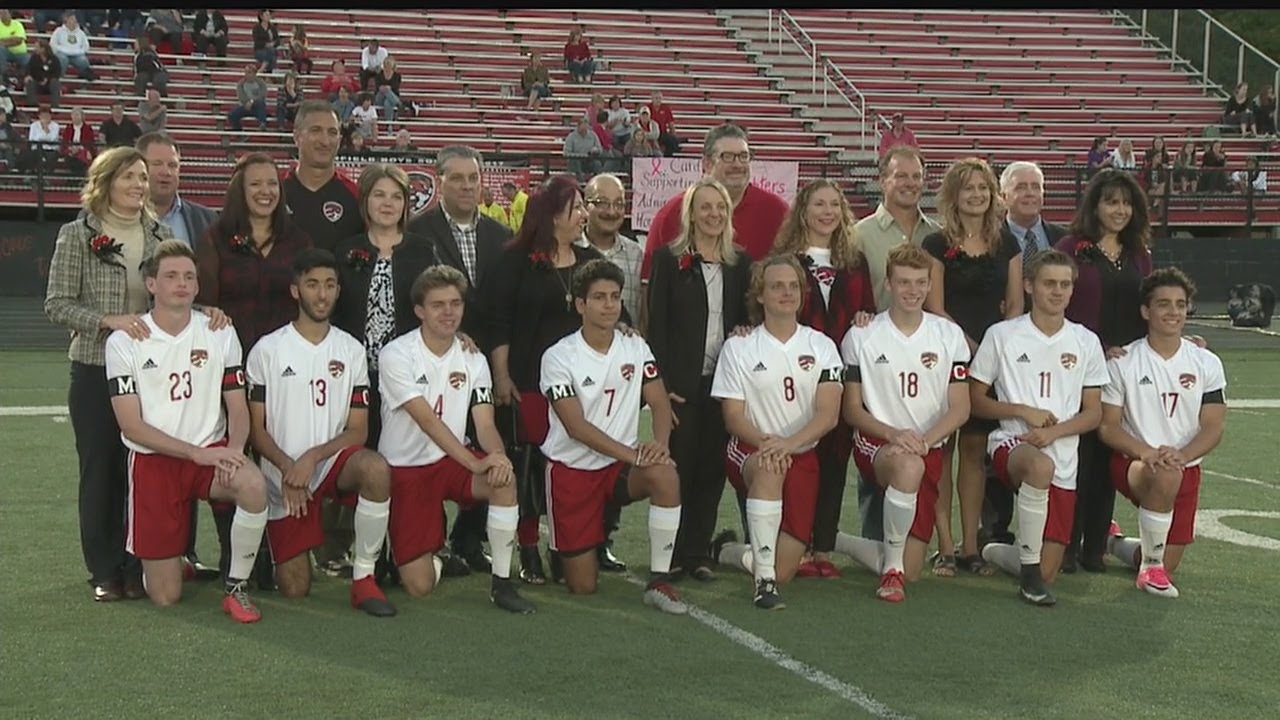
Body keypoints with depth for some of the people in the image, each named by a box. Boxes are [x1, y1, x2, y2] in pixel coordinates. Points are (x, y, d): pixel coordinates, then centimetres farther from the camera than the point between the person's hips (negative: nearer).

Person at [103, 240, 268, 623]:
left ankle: (237, 587, -15)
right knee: (166, 596, -5)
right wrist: (196, 452, -18)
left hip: (212, 453, 2)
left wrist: (234, 449, -18)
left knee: (254, 485, -36)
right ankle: (167, 562, 34)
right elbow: (131, 426, -8)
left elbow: (238, 407, 5)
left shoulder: (220, 333, 5)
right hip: (153, 461, -2)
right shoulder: (123, 342, -3)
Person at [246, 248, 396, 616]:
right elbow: (256, 428, -1)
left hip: (334, 461, 1)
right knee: (295, 590, -5)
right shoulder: (267, 349, -2)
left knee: (376, 469, -36)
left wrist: (312, 457, -16)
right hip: (283, 476, -1)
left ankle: (363, 578, -21)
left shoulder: (351, 350, 4)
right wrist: (288, 468, -16)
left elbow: (357, 430, 0)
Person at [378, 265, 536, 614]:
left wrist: (497, 454, -29)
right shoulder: (396, 356, -13)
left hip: (452, 462, 4)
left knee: (504, 479, -31)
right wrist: (475, 463, -33)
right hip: (405, 468, -4)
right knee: (420, 586, -12)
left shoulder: (472, 360, 4)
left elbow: (485, 423, -5)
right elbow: (427, 420, -23)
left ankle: (501, 583, -17)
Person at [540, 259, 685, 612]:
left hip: (620, 465, 3)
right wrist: (632, 454, -27)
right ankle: (567, 552, 35)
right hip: (572, 468, -3)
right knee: (583, 587, -3)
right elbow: (576, 426, -17)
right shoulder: (559, 357, -10)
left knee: (666, 475, -33)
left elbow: (659, 402, -2)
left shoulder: (635, 347, 3)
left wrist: (660, 443, -24)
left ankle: (658, 581, -22)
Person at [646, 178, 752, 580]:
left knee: (712, 467, 5)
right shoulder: (669, 259, 0)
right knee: (678, 464, -1)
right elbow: (657, 324, -3)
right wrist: (663, 381, -10)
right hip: (682, 380, -3)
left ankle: (698, 551, 13)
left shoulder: (739, 262, 12)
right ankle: (671, 553, 8)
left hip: (723, 379, 4)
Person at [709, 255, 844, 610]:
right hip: (749, 451, -2)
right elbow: (734, 417, -3)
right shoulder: (738, 348, 2)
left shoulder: (821, 346, 6)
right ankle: (764, 581, -33)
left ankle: (727, 551, 27)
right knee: (770, 470, -41)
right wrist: (766, 443, -24)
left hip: (802, 455, 2)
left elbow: (828, 414, -6)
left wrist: (789, 443, -25)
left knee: (785, 568, -7)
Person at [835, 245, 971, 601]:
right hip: (875, 444, -3)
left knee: (910, 570, -3)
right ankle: (891, 567, -22)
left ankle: (832, 541, 25)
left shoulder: (949, 335, 6)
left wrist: (923, 441, -16)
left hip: (929, 450, 3)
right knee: (908, 466, -42)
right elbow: (852, 410, 1)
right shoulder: (861, 337, 1)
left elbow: (960, 408, 2)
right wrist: (893, 434, -17)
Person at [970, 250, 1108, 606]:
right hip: (1011, 443, -3)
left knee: (1048, 574, -1)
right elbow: (975, 401, 5)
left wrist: (1053, 431, -10)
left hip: (1063, 460, 3)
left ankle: (1000, 553, 34)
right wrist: (1024, 411, -10)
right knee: (1040, 466, -42)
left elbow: (1093, 413, 9)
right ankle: (1029, 565, -24)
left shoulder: (1086, 342, 9)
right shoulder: (1002, 335, 2)